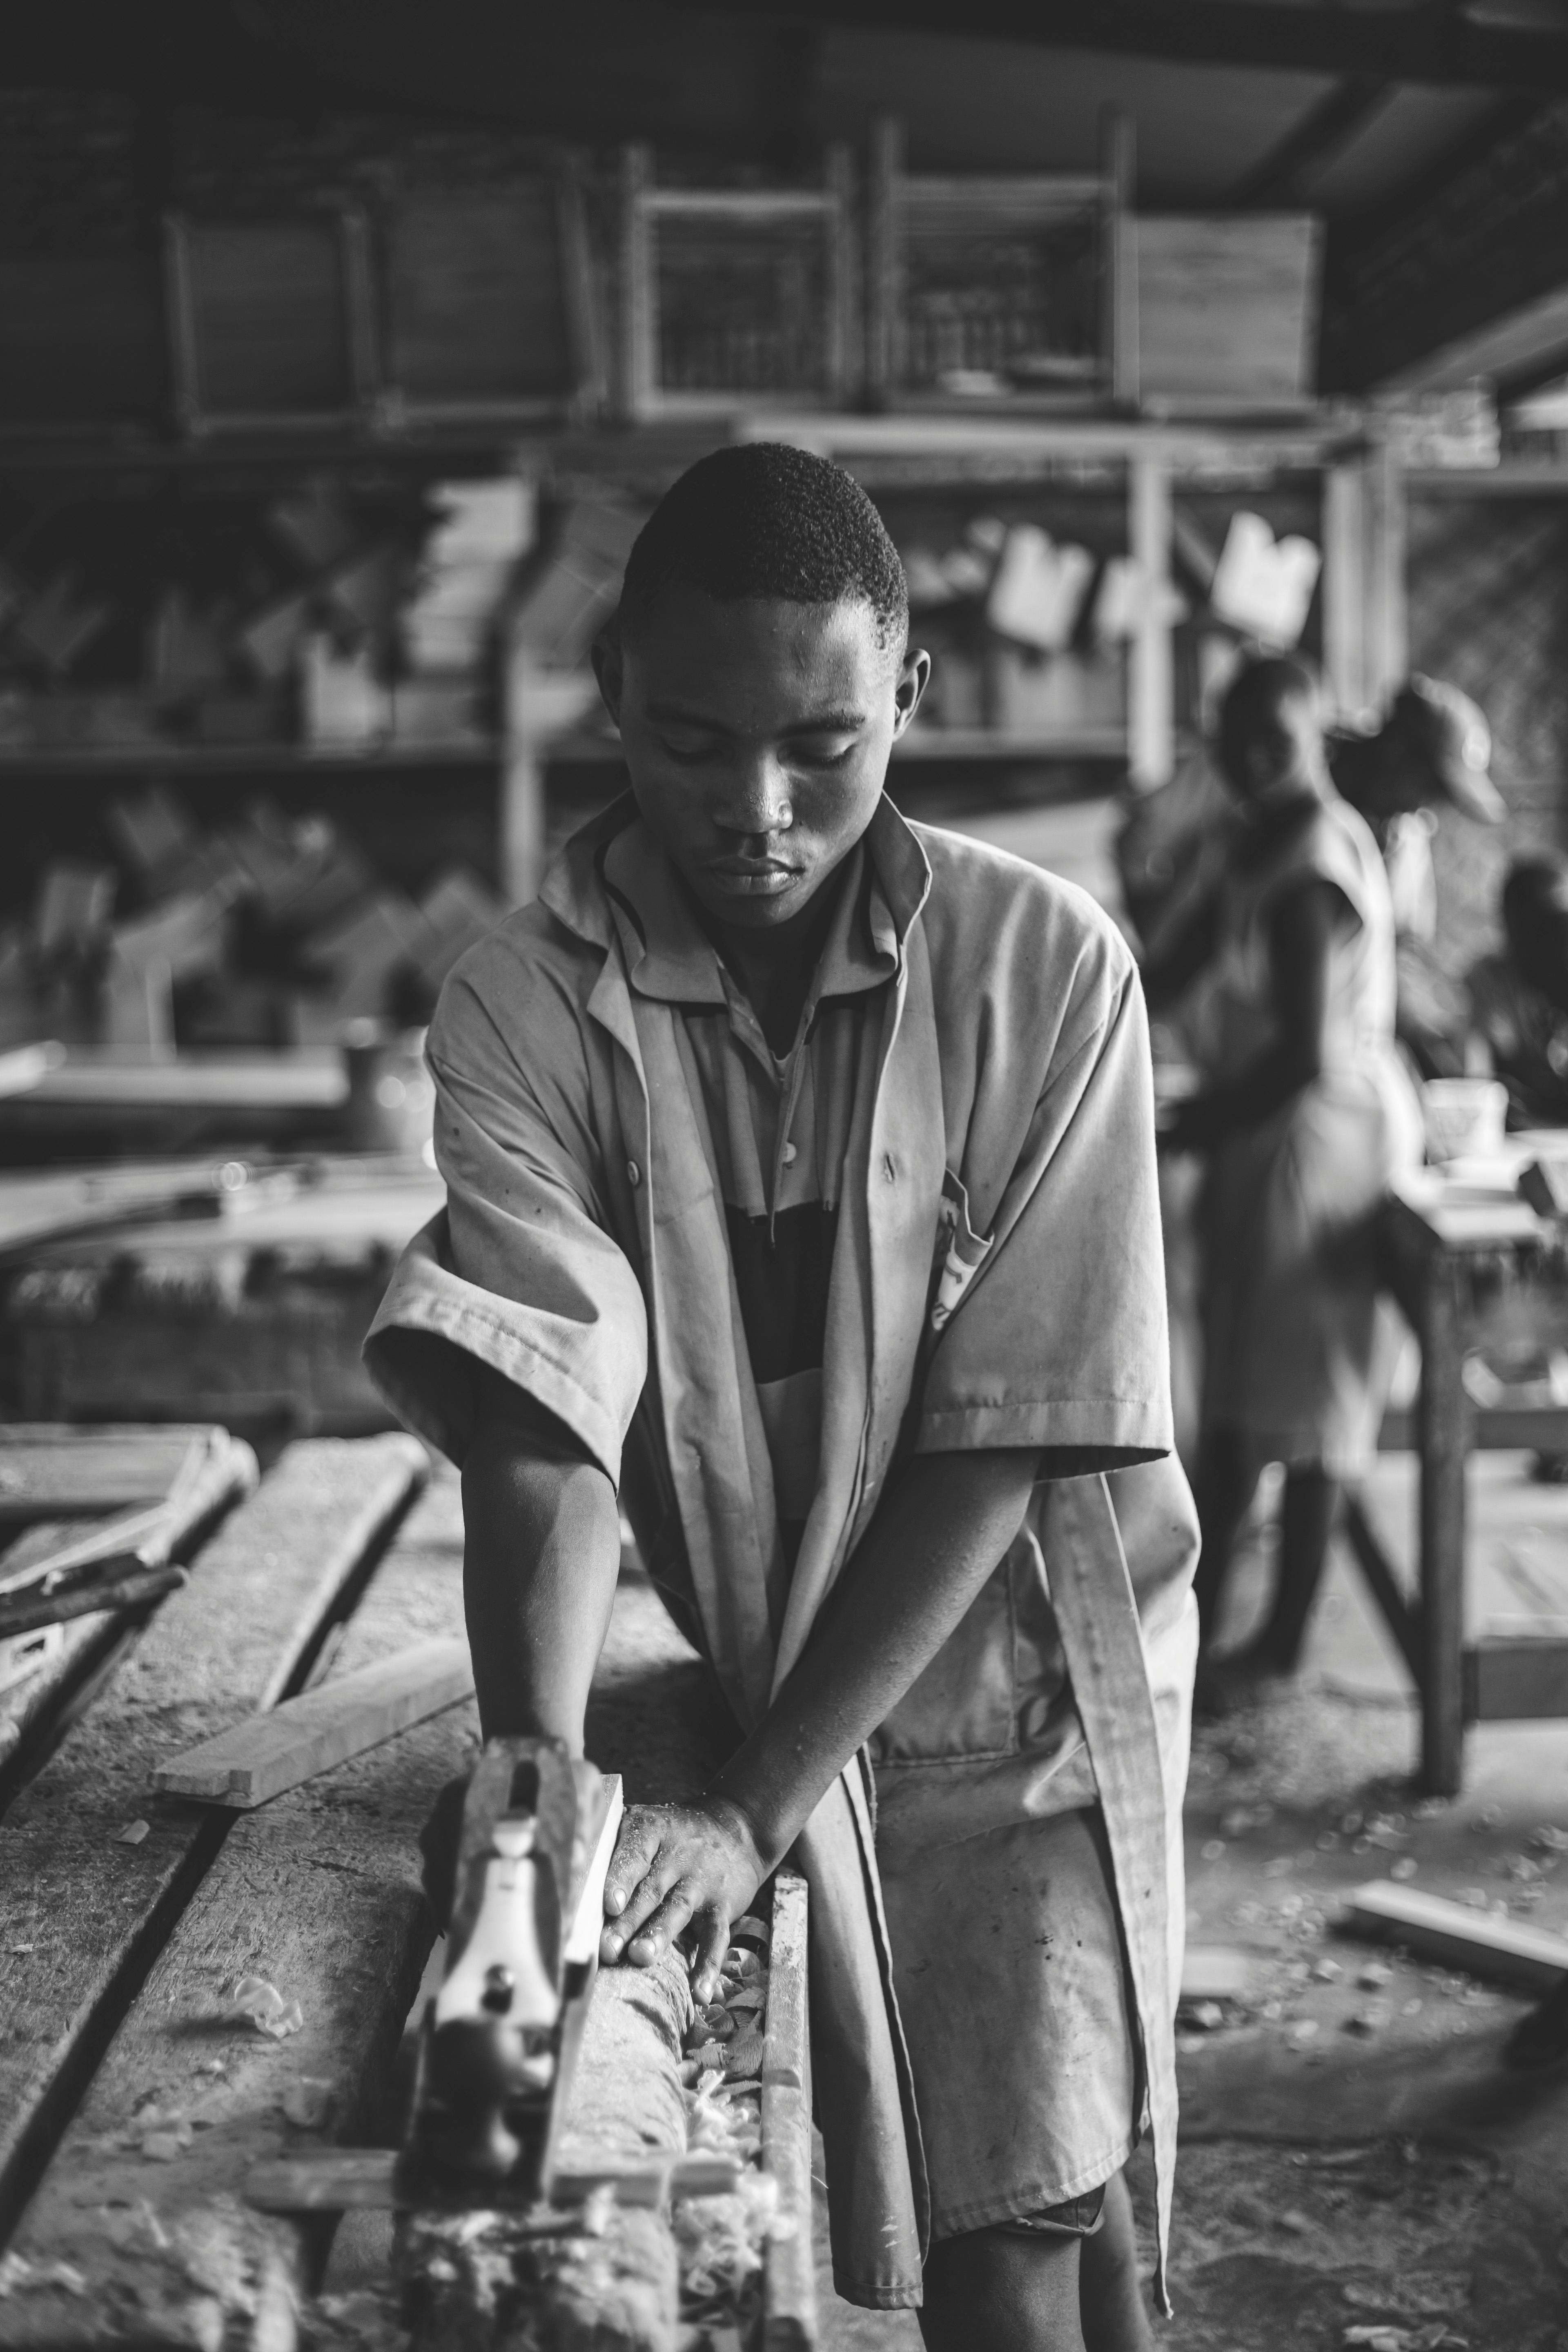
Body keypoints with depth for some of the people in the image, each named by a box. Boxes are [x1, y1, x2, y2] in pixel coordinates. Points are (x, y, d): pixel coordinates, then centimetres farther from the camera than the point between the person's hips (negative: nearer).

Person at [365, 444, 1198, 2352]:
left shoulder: (1047, 971, -14)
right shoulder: (521, 1014, -12)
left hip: (1016, 1688, -1)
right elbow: (538, 1429, -21)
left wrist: (751, 1808, -20)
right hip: (751, 1685, 1)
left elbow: (1002, 1436, -16)